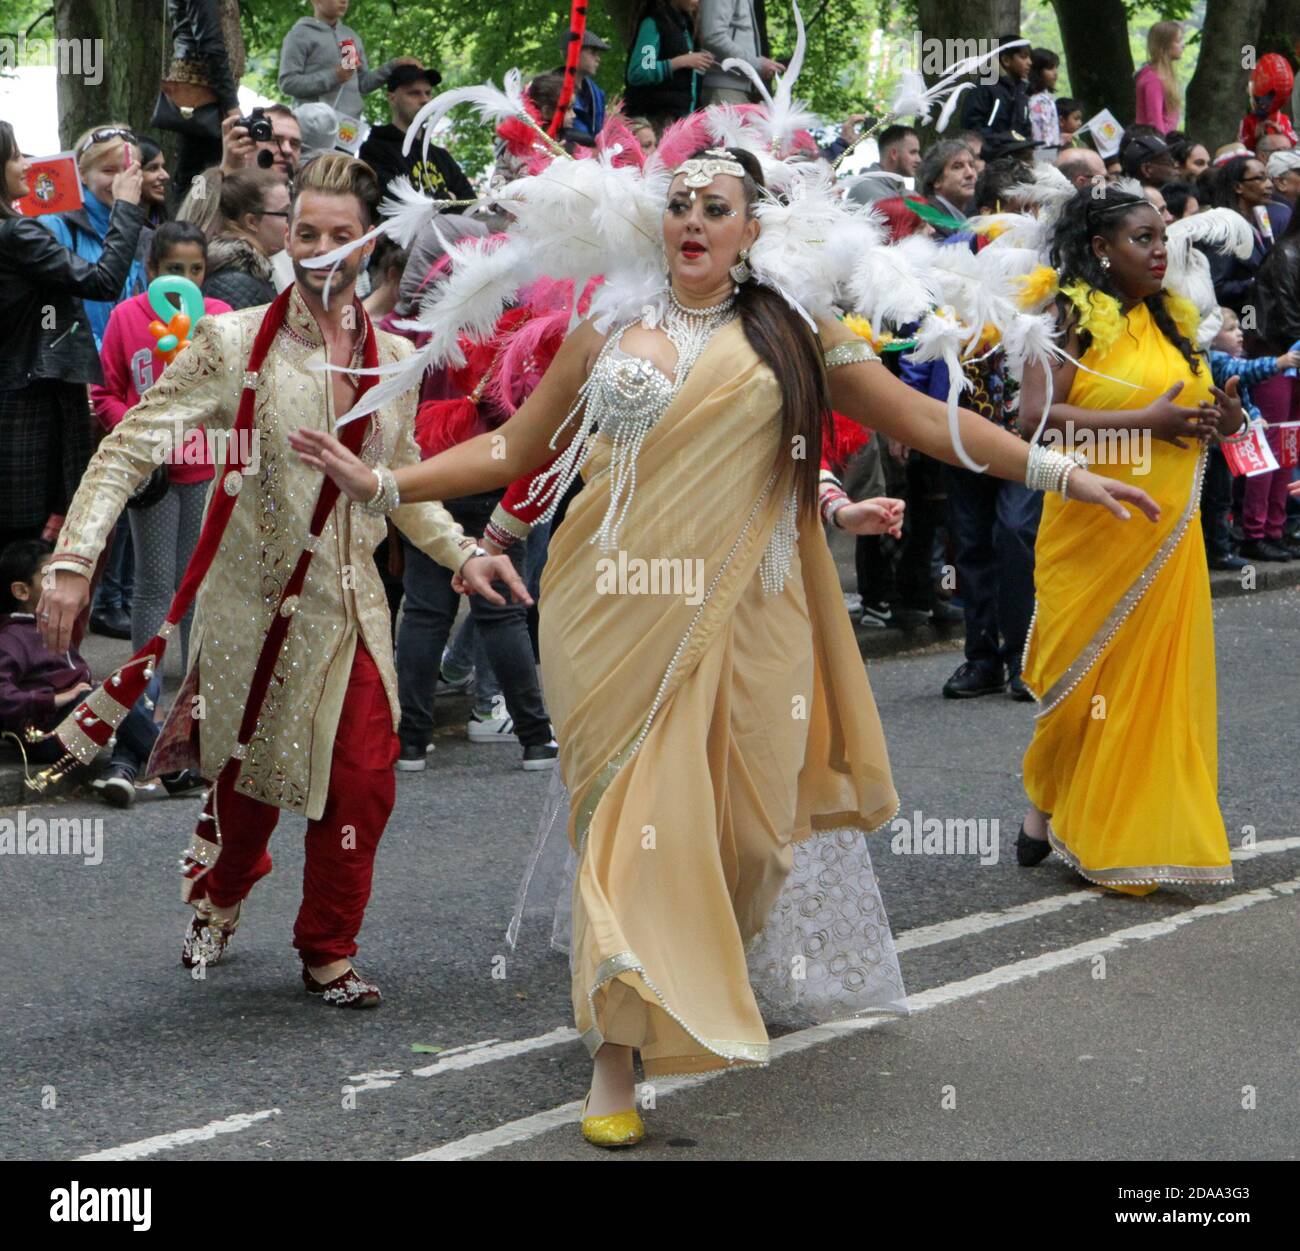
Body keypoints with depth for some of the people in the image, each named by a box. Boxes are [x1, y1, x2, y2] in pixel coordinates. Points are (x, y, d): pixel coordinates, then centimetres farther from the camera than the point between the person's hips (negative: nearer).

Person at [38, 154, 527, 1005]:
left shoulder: (393, 359, 4)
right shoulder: (235, 344, -10)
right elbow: (130, 450, -11)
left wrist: (463, 553, 3)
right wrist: (75, 559, -21)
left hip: (352, 603, 3)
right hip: (258, 601, -3)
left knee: (363, 782, -5)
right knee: (251, 777, 10)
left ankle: (329, 952, 14)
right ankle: (217, 903, 41)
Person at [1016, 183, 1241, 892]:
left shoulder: (1172, 319, 14)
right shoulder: (1073, 317, -7)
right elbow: (1036, 417, -19)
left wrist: (1219, 420, 2)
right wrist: (1146, 421, -21)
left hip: (1167, 533, 6)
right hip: (1093, 533, -6)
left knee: (1156, 680, 5)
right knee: (1086, 677, 1)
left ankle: (1132, 828, 14)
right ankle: (1046, 807, 20)